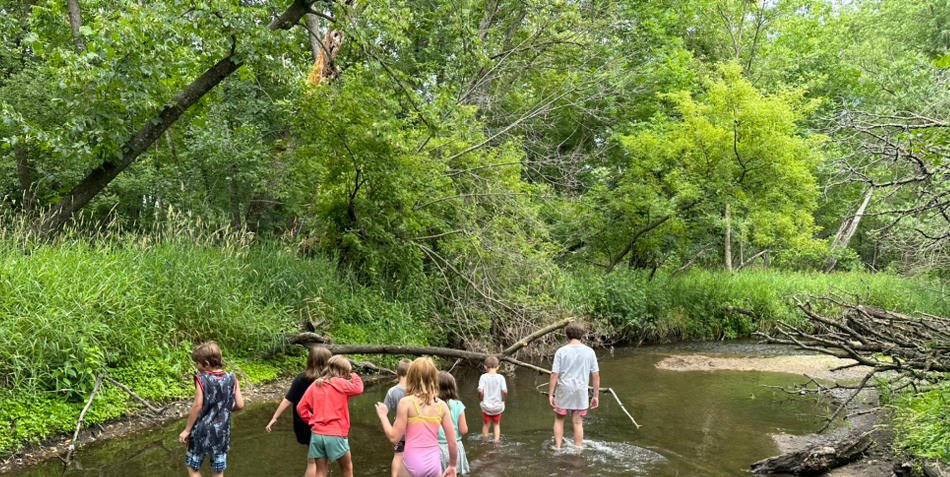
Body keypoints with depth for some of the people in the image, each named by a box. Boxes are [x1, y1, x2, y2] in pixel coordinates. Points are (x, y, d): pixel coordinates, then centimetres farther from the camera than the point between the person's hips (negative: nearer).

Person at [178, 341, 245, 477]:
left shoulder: (201, 379, -15)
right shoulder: (231, 379, -5)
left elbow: (197, 406, -16)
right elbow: (240, 405, -5)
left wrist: (187, 430, -7)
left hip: (202, 431, -3)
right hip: (222, 433, 3)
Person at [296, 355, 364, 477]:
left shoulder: (315, 385, 6)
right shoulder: (340, 383, -10)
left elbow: (301, 408, 7)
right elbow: (359, 388, 1)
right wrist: (354, 375, 17)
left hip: (317, 434, 5)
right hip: (335, 435, -5)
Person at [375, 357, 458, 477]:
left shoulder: (406, 402, -8)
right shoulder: (442, 405, 1)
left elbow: (394, 437, -7)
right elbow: (452, 442, 2)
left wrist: (382, 416, 7)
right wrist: (452, 466, 17)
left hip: (412, 464, -3)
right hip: (433, 464, 3)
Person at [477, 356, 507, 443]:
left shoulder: (483, 377, -11)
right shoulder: (500, 377, -9)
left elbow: (480, 390, -18)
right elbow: (504, 391, -15)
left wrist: (483, 398, 0)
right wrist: (503, 399, 4)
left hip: (486, 406, -1)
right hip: (498, 406, 1)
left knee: (486, 425, 17)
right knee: (497, 424, 22)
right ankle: (496, 441, 13)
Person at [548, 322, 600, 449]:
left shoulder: (561, 351, -7)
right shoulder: (589, 351, 0)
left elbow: (554, 374, -8)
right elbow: (596, 375, 1)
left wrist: (550, 394, -2)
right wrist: (596, 395, 7)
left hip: (563, 390, -1)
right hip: (581, 392, 1)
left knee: (559, 419, 16)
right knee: (578, 422, 7)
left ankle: (557, 448, 19)